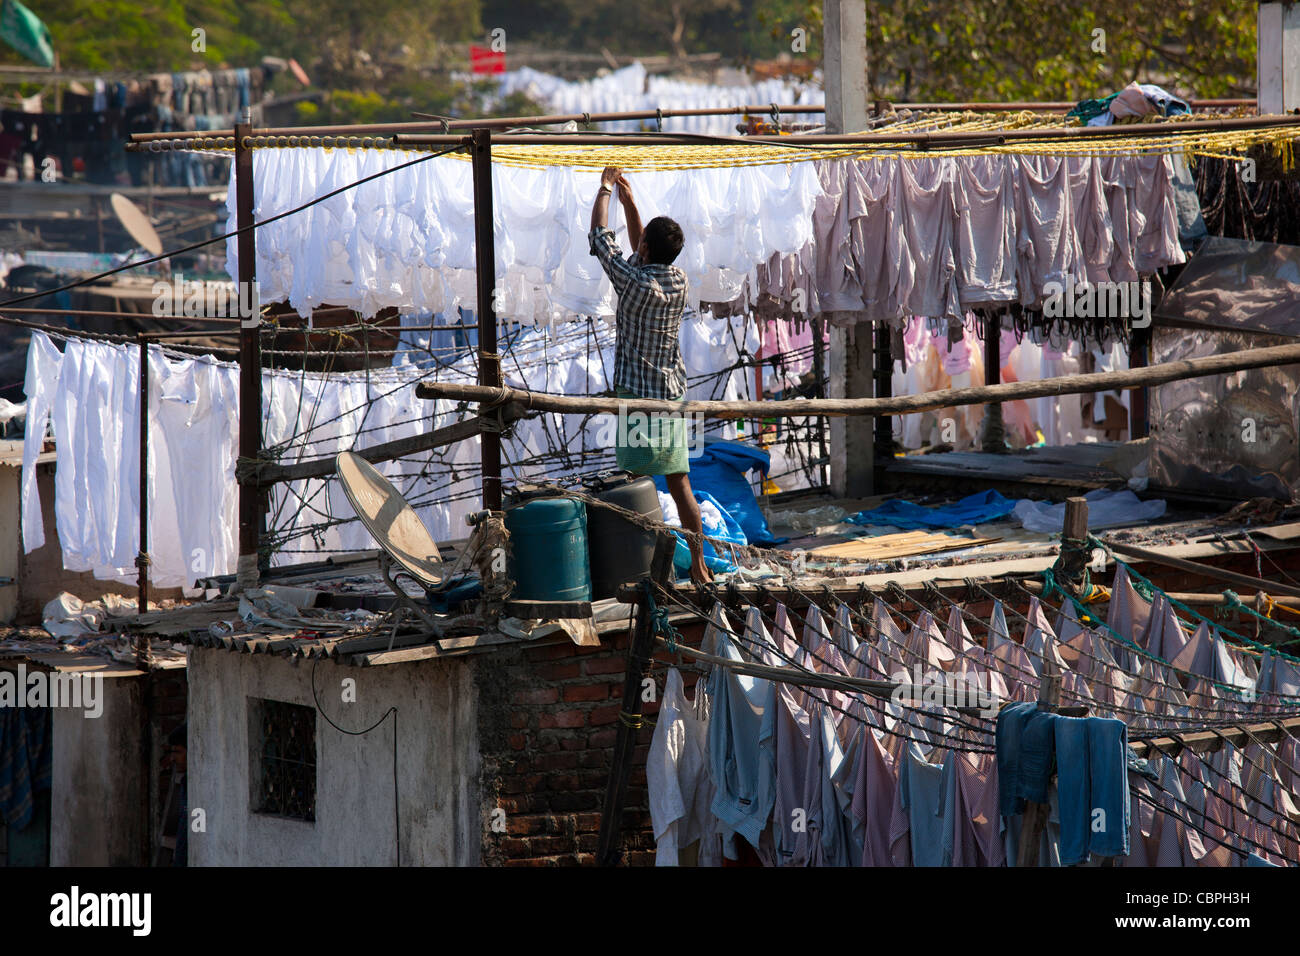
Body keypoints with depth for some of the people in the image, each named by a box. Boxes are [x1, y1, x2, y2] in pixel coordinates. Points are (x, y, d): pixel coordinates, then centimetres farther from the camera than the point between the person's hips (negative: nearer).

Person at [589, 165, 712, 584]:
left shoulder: (633, 281, -15)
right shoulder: (679, 281, 3)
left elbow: (600, 236, -3)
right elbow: (645, 256, 24)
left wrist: (606, 189, 11)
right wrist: (629, 201, 24)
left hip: (636, 396, -6)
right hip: (672, 394, 6)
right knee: (680, 484, 9)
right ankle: (698, 567, 10)